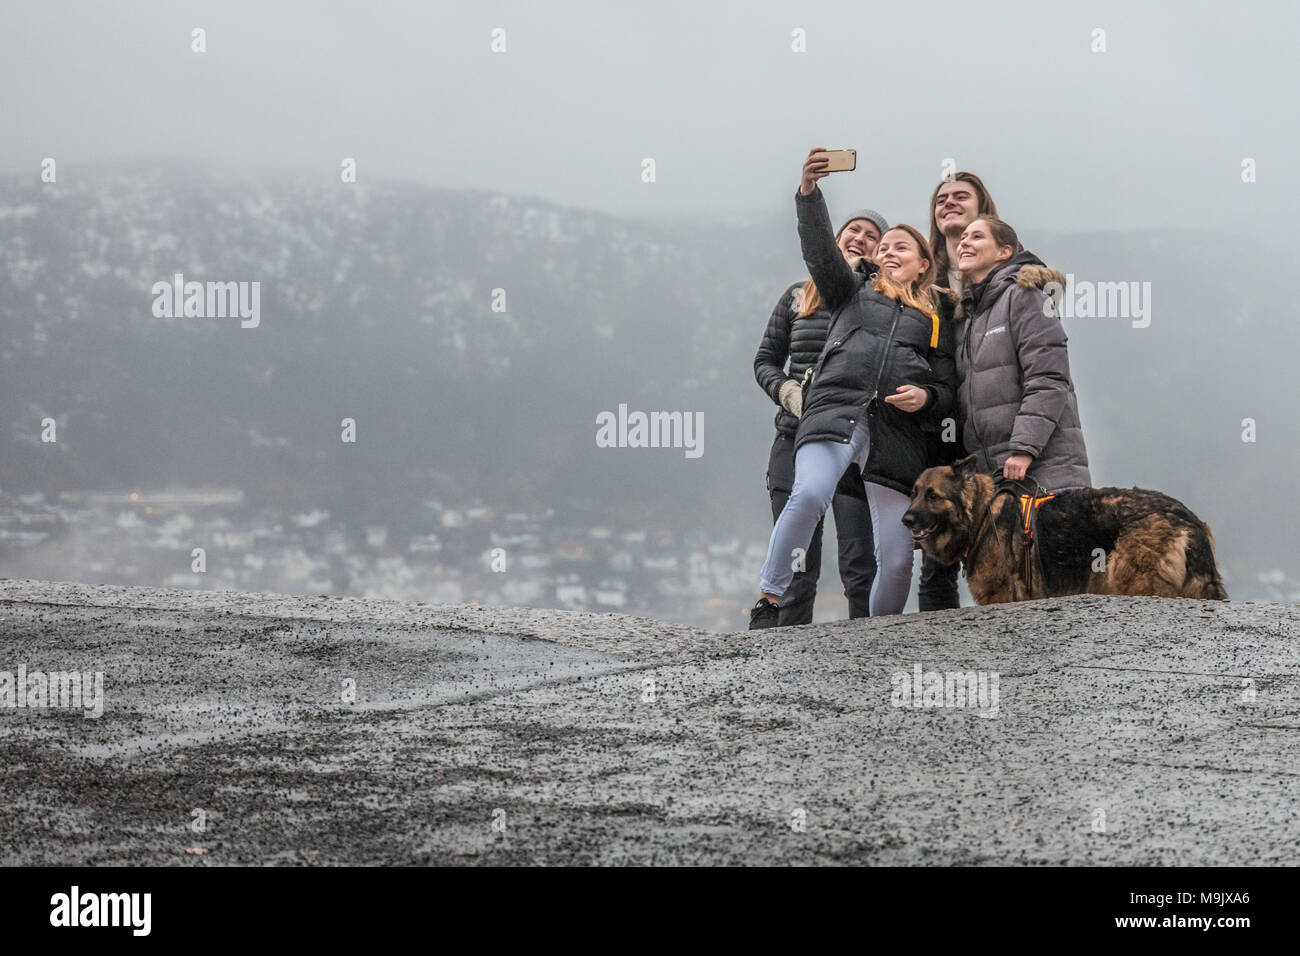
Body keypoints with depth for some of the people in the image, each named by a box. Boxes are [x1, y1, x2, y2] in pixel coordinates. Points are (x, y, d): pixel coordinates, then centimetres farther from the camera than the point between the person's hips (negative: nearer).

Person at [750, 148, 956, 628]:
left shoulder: (935, 322, 26)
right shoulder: (855, 292, 24)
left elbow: (946, 389, 22)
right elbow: (820, 250, 7)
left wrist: (926, 396, -2)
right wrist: (808, 192, -8)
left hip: (896, 435, 2)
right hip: (835, 411, -2)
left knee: (897, 559, -6)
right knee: (809, 494, -33)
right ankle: (768, 601, -25)